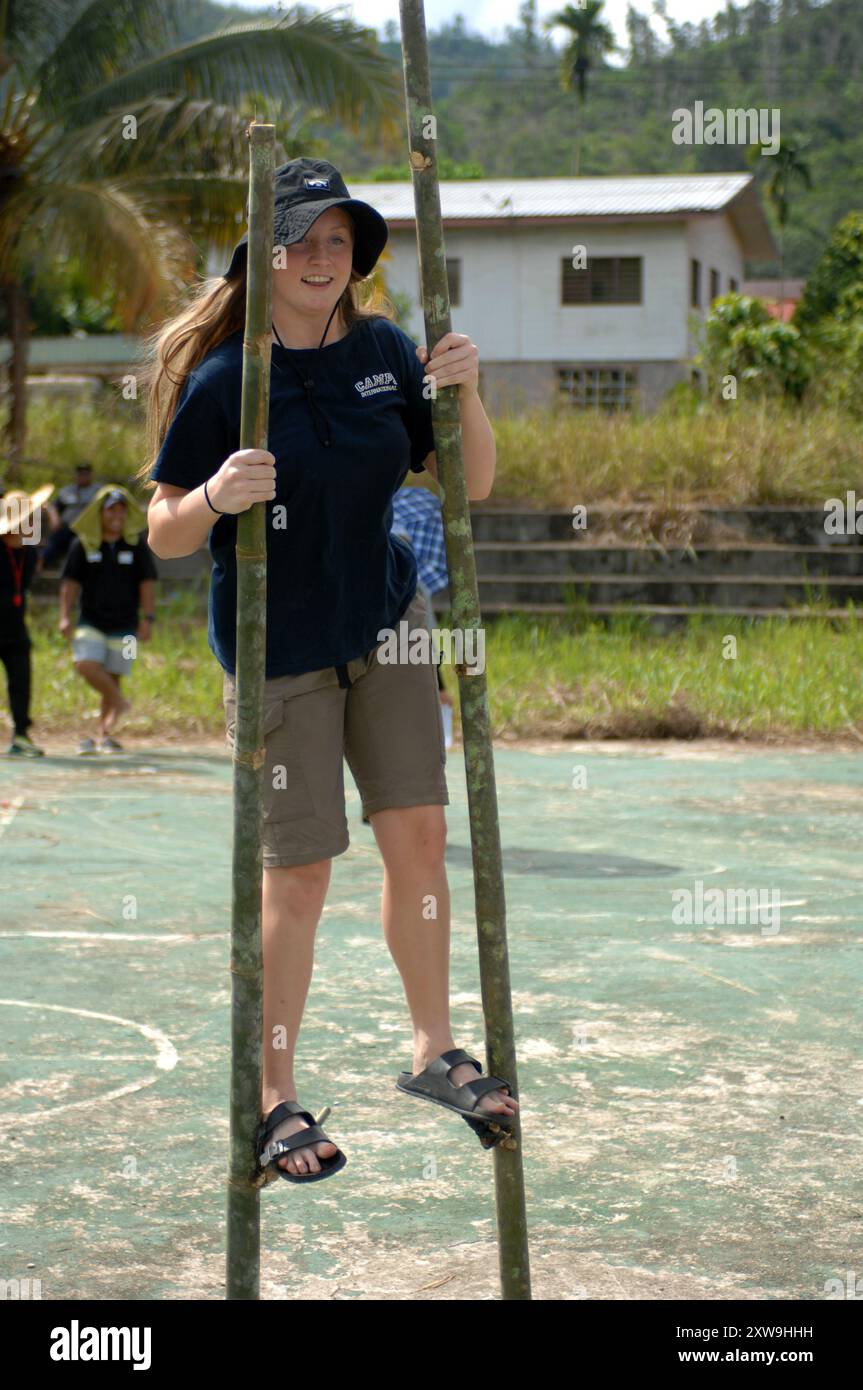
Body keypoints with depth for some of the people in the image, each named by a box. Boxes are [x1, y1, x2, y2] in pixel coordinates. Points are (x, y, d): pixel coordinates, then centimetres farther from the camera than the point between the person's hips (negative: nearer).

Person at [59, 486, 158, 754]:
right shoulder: (83, 545, 1)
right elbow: (70, 581, 1)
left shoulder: (137, 545, 3)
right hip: (90, 622, 0)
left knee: (112, 678, 1)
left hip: (124, 625, 0)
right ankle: (119, 701, 0)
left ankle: (104, 736, 9)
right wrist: (65, 616, -8)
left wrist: (148, 619, -6)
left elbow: (147, 582, 3)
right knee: (86, 665, -22)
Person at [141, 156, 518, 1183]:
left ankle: (434, 1052, 21)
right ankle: (273, 1100, 12)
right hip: (277, 650, -4)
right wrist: (215, 496, -31)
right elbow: (164, 534, -10)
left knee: (419, 837, 4)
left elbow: (470, 484, 4)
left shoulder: (385, 351, -2)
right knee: (298, 870, -1)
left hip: (386, 624, 4)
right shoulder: (223, 378, -15)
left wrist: (466, 393, -14)